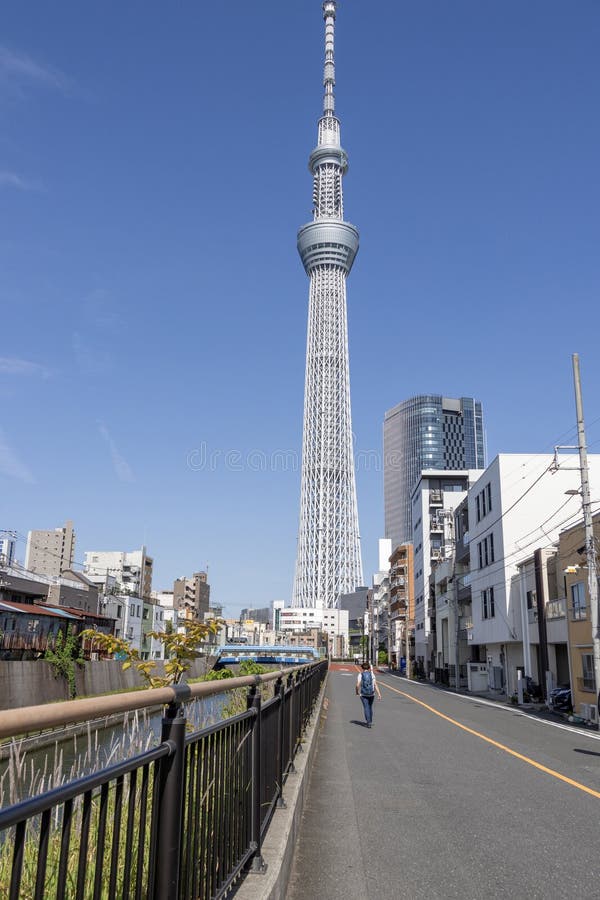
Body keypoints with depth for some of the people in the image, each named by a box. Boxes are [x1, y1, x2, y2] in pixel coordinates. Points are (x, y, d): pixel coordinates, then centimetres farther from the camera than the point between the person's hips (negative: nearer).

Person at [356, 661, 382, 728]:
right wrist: (379, 694, -8)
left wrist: (357, 691, 8)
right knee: (370, 707, 21)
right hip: (371, 694, 2)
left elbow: (358, 685, -11)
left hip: (363, 694, -2)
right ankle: (370, 721, 31)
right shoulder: (372, 674, 0)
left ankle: (369, 723, -11)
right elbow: (375, 685, -7)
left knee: (366, 708, 0)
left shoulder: (360, 675, -4)